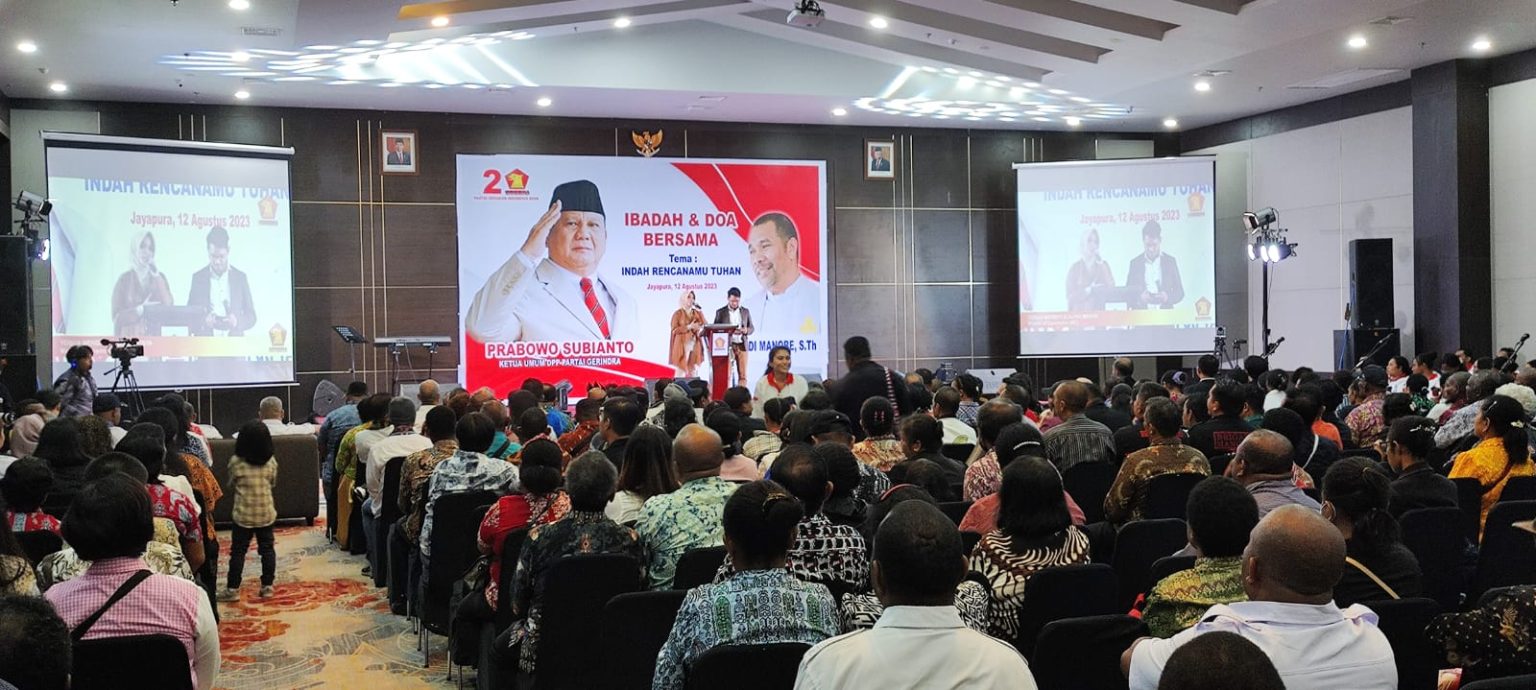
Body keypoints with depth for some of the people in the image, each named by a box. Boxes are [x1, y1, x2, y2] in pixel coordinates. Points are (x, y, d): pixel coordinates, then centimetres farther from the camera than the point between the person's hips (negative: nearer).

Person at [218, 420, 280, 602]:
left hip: (243, 514, -2)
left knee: (238, 551, 5)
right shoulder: (271, 462, -4)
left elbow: (231, 487, 1)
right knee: (267, 549, 11)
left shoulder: (236, 462, -11)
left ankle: (233, 589, 7)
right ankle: (267, 586, 13)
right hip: (266, 513, 2)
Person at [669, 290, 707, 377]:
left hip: (695, 346, 4)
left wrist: (700, 328, -12)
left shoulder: (698, 313, 14)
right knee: (681, 372, -10)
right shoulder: (677, 314, 1)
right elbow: (674, 330, -8)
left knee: (693, 373, -1)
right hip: (682, 346, -4)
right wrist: (688, 327, -15)